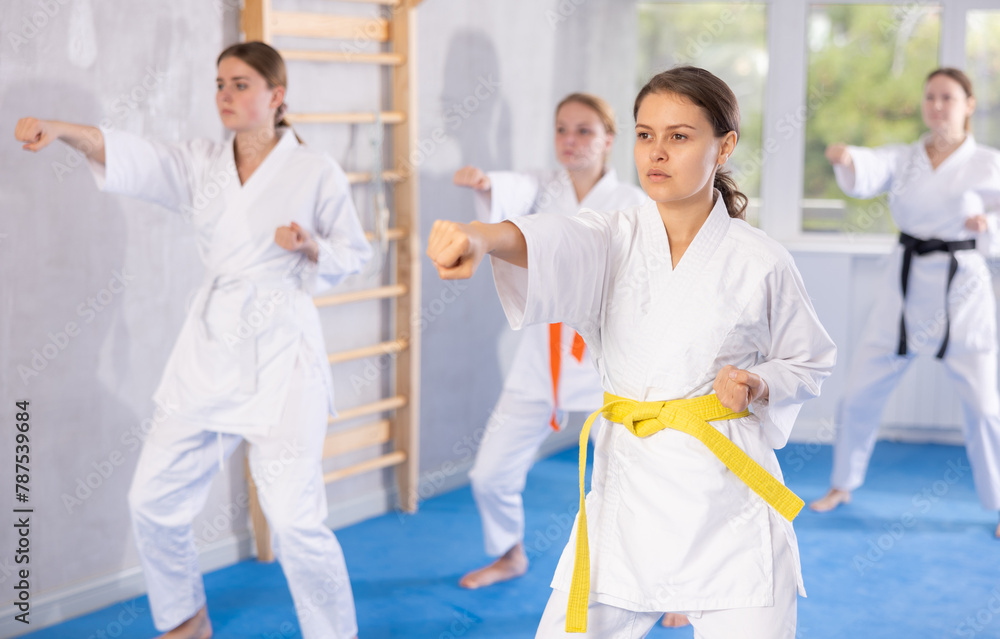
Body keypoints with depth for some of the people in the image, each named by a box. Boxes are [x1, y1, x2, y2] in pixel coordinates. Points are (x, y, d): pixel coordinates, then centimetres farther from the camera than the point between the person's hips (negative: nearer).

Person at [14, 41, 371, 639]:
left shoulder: (316, 172, -4)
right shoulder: (203, 164, 5)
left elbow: (354, 254, 5)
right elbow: (131, 157, -11)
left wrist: (310, 247, -16)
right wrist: (61, 129, -29)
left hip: (281, 353, -5)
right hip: (211, 349, 5)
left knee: (295, 518, -11)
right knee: (155, 498, 10)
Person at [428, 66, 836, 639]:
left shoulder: (761, 263, -3)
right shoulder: (614, 242, 0)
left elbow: (810, 364, 12)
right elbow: (547, 243, -23)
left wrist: (759, 387, -11)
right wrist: (480, 237, -46)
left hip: (729, 493, -2)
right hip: (627, 486, 2)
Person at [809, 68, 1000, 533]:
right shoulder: (904, 158, 3)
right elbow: (867, 175, -18)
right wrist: (846, 160, -41)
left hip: (961, 288, -3)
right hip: (906, 283, 3)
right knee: (861, 390, 7)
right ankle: (843, 485, 27)